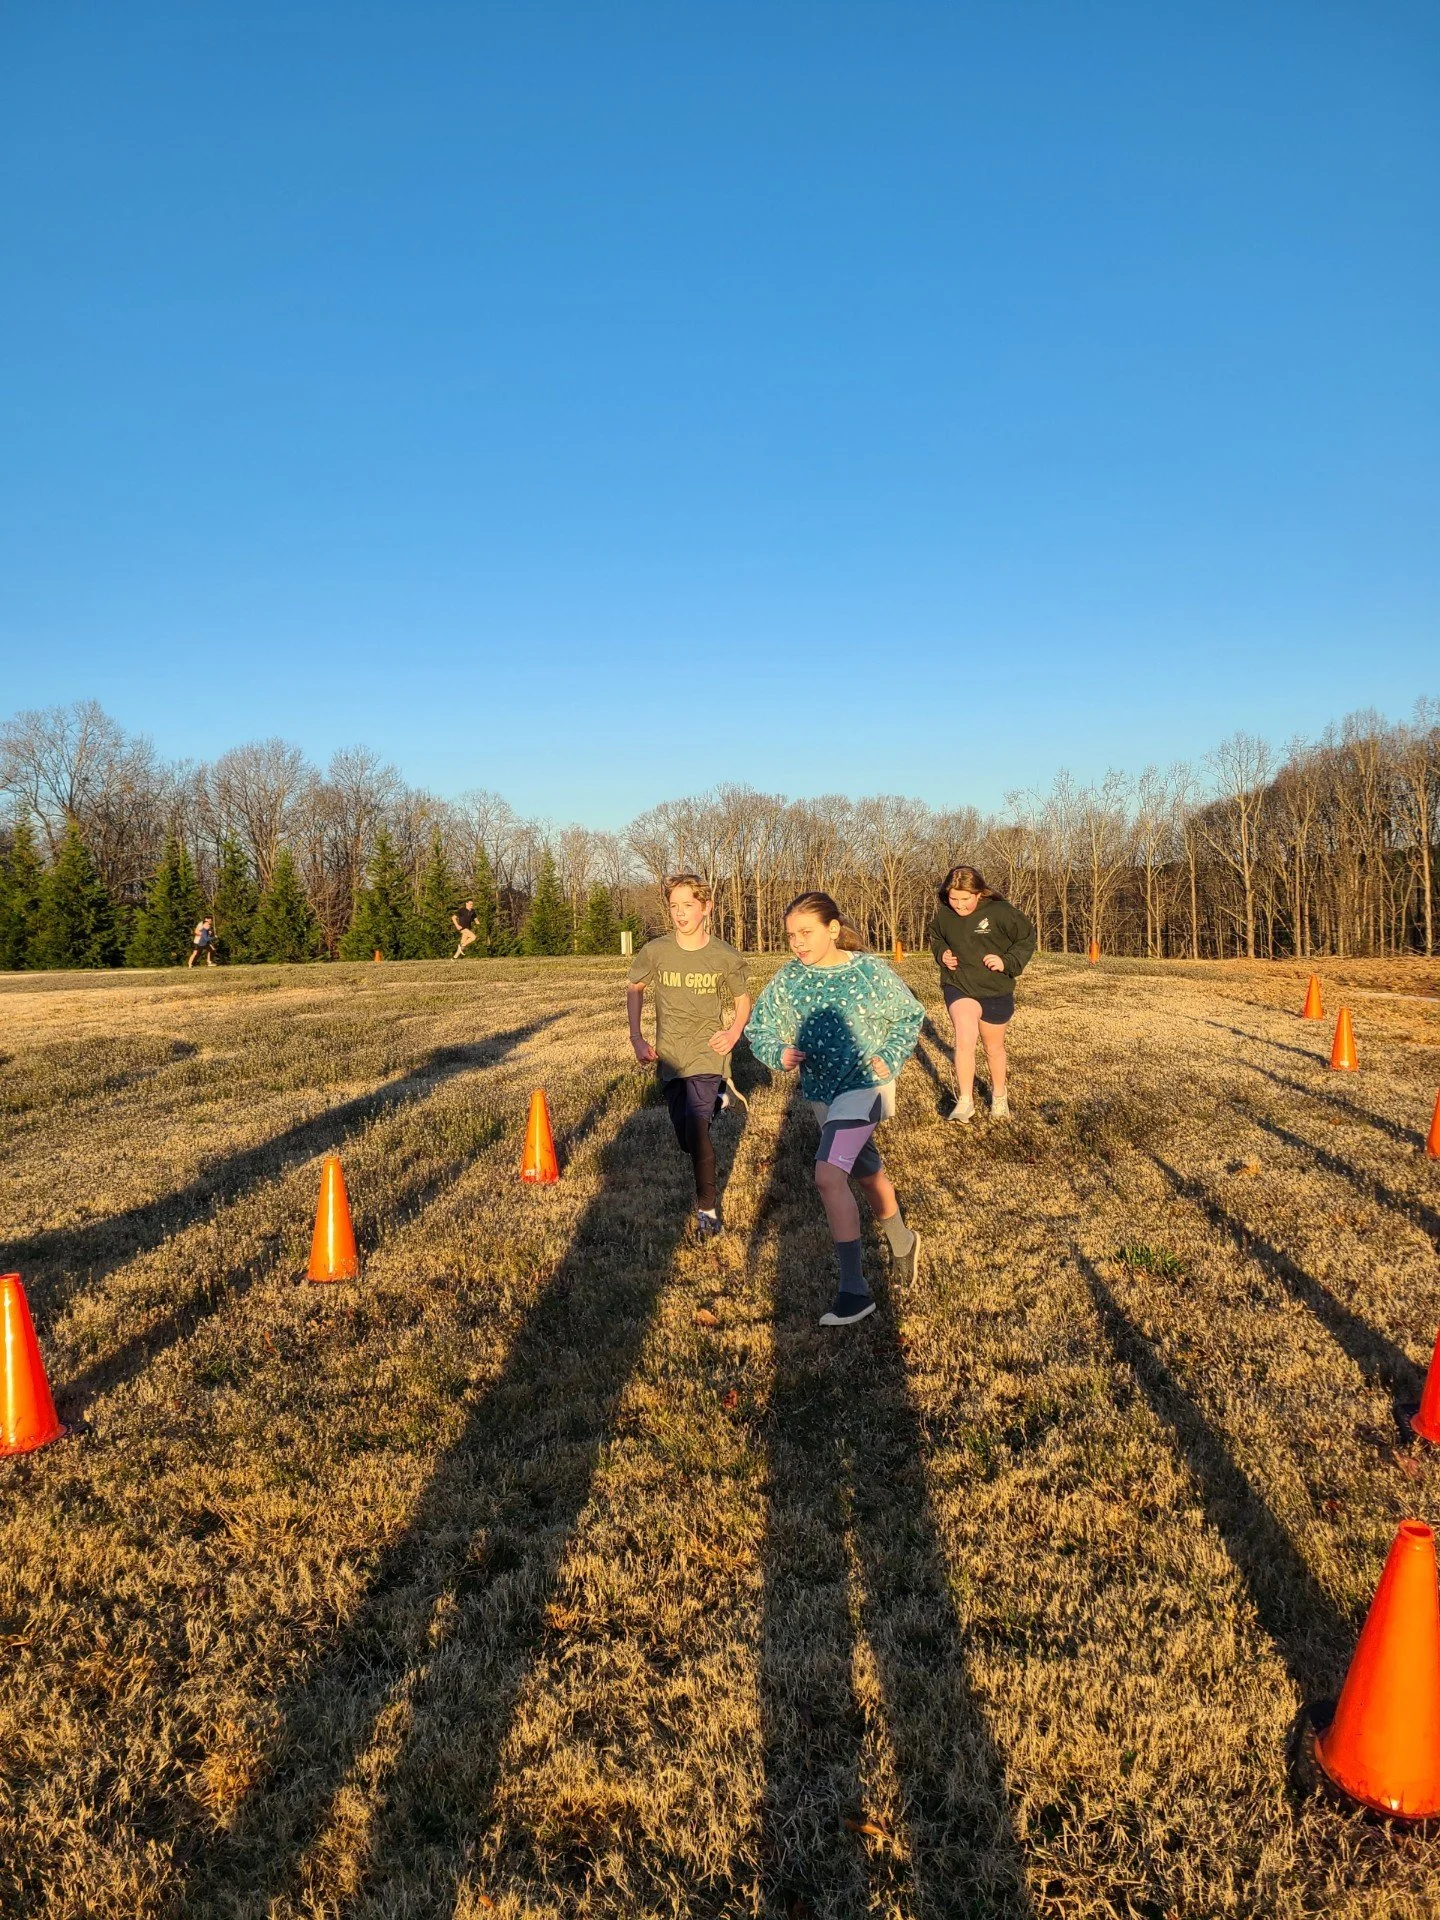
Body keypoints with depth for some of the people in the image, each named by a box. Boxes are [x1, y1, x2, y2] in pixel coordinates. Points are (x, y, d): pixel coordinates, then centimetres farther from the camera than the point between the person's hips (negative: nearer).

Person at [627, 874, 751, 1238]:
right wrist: (636, 1038, 2)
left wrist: (734, 1032, -11)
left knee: (696, 1129, -23)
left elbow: (743, 1000, 8)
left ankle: (707, 1206, -4)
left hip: (707, 1053, -3)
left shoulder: (727, 958, -9)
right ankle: (717, 1096, 43)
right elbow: (634, 988, 11)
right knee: (685, 1142, 12)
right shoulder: (654, 952, -7)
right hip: (670, 1057, 3)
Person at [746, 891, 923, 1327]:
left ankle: (853, 1289, -16)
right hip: (821, 1093, 5)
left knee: (829, 1175, -23)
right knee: (868, 1173, 23)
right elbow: (759, 1029, 2)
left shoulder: (869, 971, -12)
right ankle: (902, 1242, 51)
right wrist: (778, 1052, -18)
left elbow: (909, 1016, 2)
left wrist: (890, 1059, -11)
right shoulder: (788, 980, -6)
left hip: (864, 1085, -5)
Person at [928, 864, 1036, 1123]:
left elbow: (1027, 938, -6)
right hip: (958, 985, 1)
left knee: (994, 1047, 17)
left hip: (996, 991, -1)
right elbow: (936, 938, 15)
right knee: (965, 1039, -23)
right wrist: (942, 954, -5)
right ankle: (965, 1102, -11)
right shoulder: (944, 915, -7)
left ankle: (999, 1095, 42)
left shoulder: (999, 912, -18)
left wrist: (1007, 962, -19)